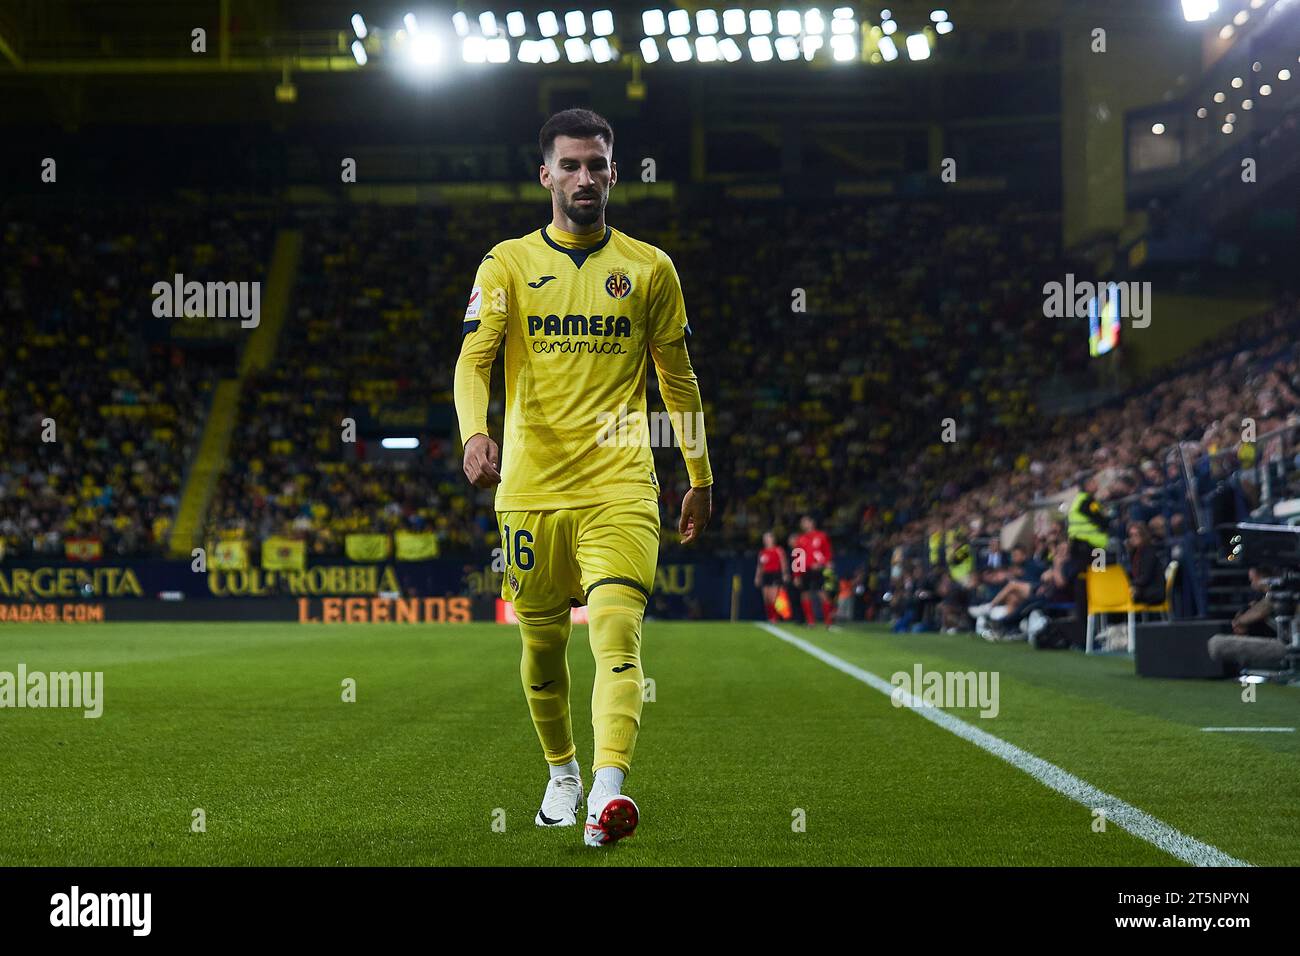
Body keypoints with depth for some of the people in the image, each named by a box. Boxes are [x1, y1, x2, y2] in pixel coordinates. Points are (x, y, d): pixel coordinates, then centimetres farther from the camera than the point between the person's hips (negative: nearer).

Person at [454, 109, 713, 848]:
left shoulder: (649, 268, 8)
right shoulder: (507, 265, 5)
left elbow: (678, 379, 15)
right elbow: (474, 358, -7)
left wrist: (701, 478, 16)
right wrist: (475, 433, -27)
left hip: (620, 488, -1)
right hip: (531, 488, 1)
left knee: (617, 633, -19)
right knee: (543, 642, 11)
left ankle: (609, 788, -30)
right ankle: (562, 772, 34)